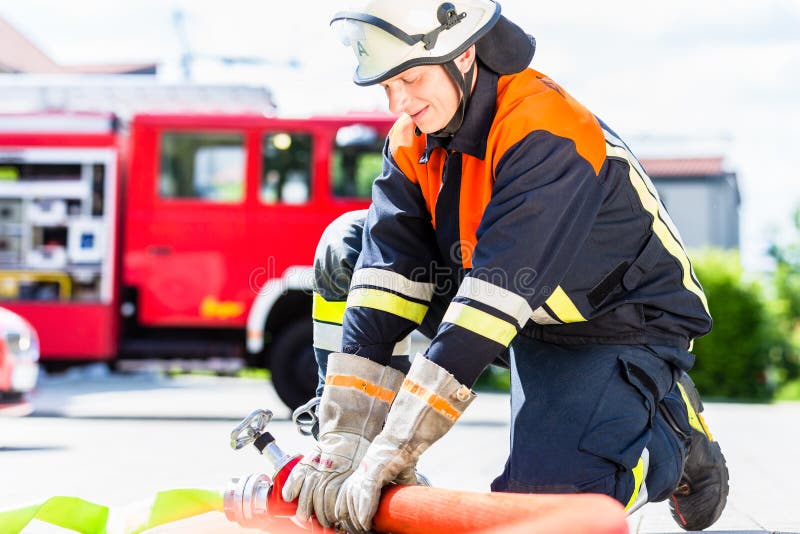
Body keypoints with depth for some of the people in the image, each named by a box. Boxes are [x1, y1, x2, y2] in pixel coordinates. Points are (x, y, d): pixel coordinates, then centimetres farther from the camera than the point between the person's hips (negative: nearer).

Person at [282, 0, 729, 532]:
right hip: (525, 322, 7)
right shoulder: (412, 141, -8)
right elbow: (387, 278, -17)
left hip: (622, 324, -7)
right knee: (348, 247, -4)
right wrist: (345, 440, -27)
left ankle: (673, 423, 2)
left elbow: (493, 296, -37)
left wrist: (392, 452, -40)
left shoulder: (547, 133, -30)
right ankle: (337, 432, 4)